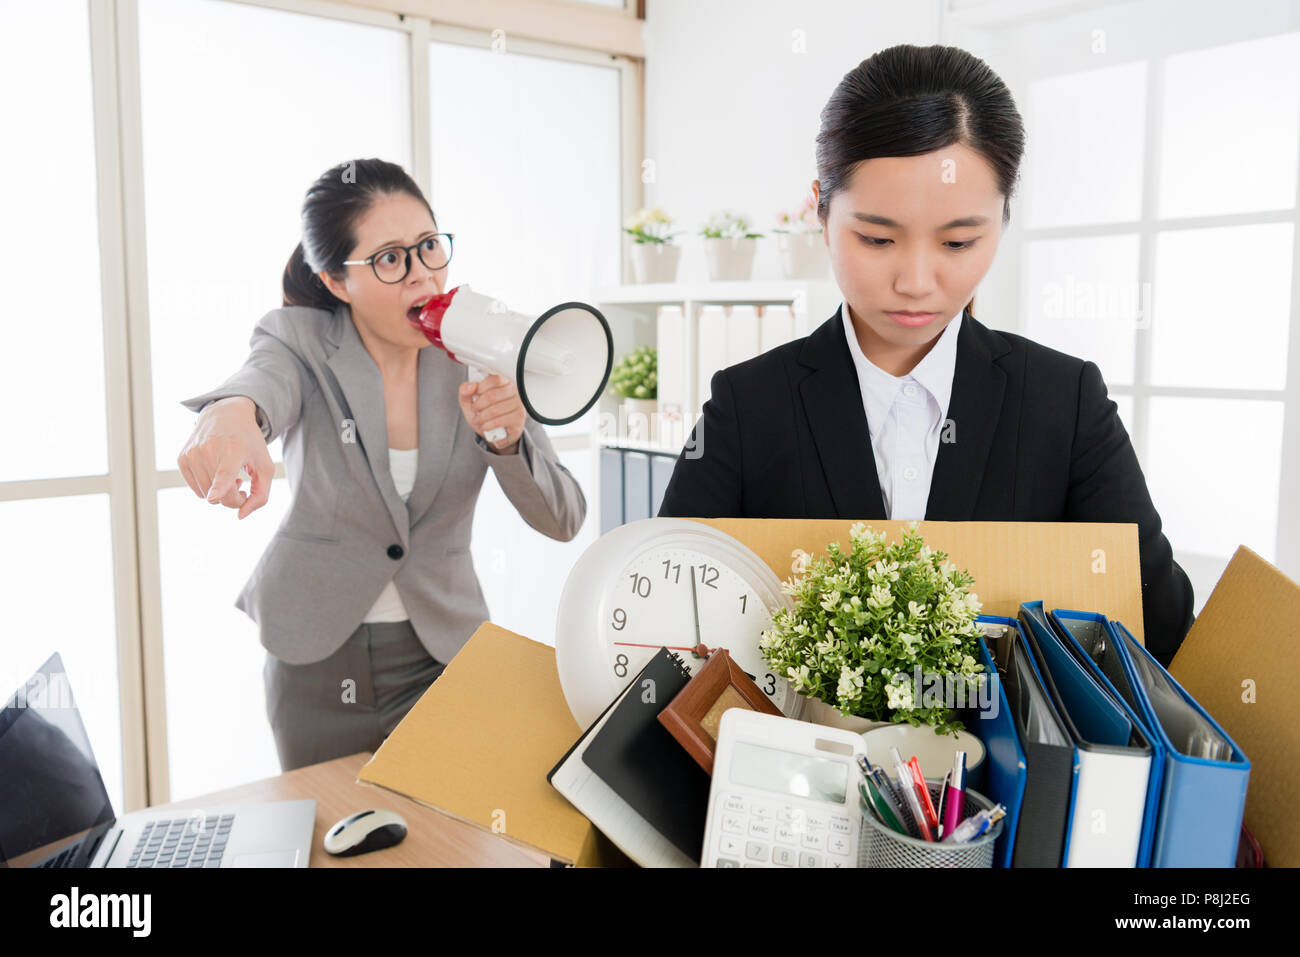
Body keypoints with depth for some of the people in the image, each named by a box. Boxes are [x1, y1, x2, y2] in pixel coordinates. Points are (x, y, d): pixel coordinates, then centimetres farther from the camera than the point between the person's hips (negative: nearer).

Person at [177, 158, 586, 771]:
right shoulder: (301, 340, -10)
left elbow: (562, 520, -10)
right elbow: (266, 381, -35)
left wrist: (508, 440, -29)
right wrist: (232, 412, -58)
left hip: (443, 657, 1)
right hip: (316, 663, 0)